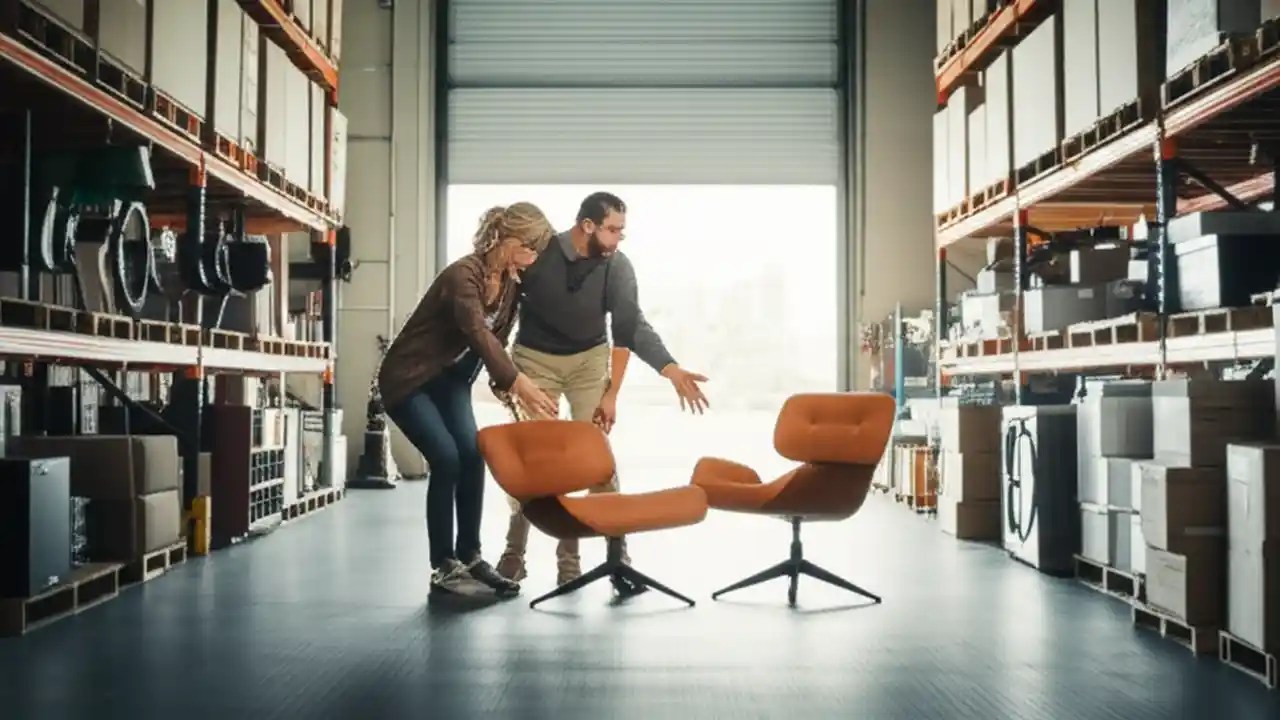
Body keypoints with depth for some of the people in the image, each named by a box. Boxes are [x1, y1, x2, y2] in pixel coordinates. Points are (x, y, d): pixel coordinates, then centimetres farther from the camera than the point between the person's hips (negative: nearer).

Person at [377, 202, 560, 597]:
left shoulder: (510, 283, -2)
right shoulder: (463, 275, -27)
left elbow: (497, 339, 7)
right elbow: (479, 335, -43)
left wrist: (507, 386, -7)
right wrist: (519, 381, -54)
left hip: (451, 379, 7)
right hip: (408, 379, -7)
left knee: (472, 455, -11)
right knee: (447, 459, -19)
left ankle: (470, 556, 0)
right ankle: (442, 567, -7)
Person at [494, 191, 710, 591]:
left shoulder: (618, 267, -17)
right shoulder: (539, 253, -18)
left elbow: (629, 330, -18)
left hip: (589, 359, 1)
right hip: (535, 358, 0)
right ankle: (514, 554, 11)